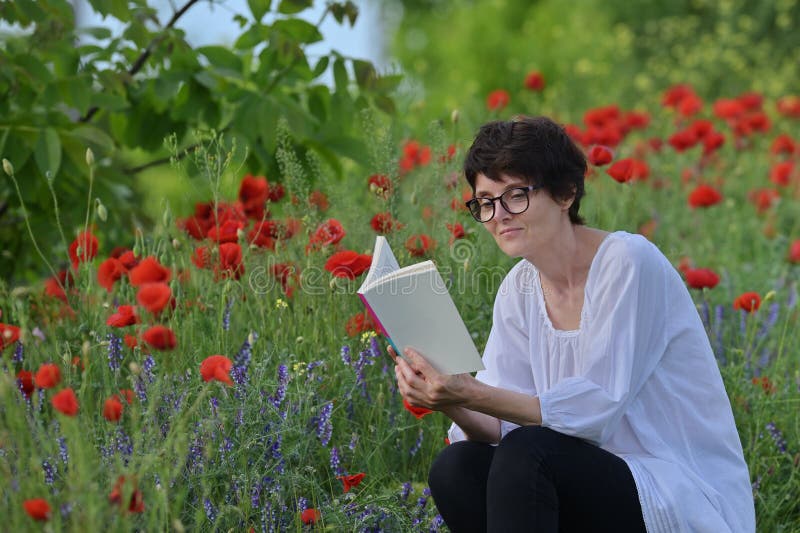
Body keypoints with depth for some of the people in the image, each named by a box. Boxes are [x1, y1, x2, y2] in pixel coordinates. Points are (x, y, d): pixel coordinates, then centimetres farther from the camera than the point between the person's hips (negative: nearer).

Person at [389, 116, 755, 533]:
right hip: (598, 488, 7)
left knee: (528, 452, -30)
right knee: (454, 469, -15)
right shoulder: (519, 290, 6)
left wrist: (471, 394, -30)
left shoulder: (629, 263, -15)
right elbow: (500, 428, 0)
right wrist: (450, 402, -23)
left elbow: (596, 408, -22)